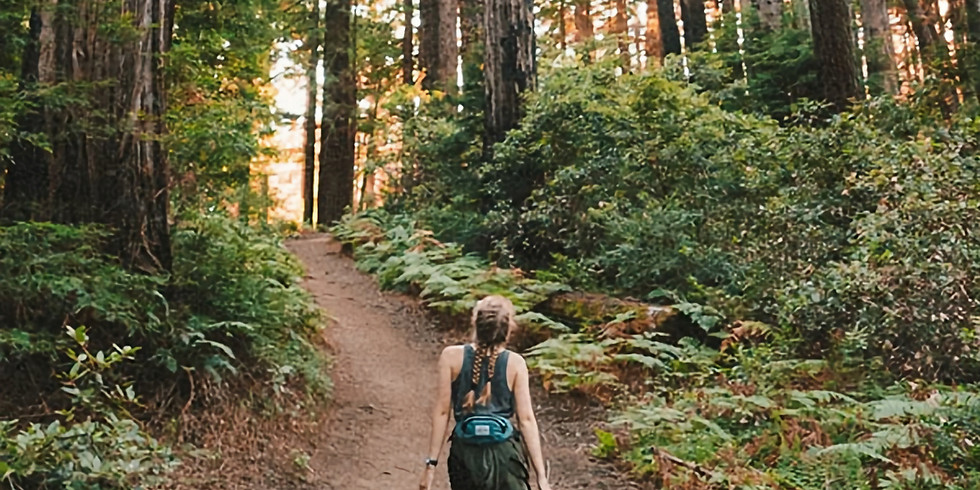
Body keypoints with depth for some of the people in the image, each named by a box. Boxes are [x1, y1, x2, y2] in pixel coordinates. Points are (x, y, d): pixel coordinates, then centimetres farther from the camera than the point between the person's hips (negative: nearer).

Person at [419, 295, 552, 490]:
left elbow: (442, 412, -6)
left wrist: (431, 463, -1)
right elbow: (526, 419, -7)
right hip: (504, 453, -1)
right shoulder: (515, 363, -6)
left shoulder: (451, 357, -7)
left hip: (466, 453, 1)